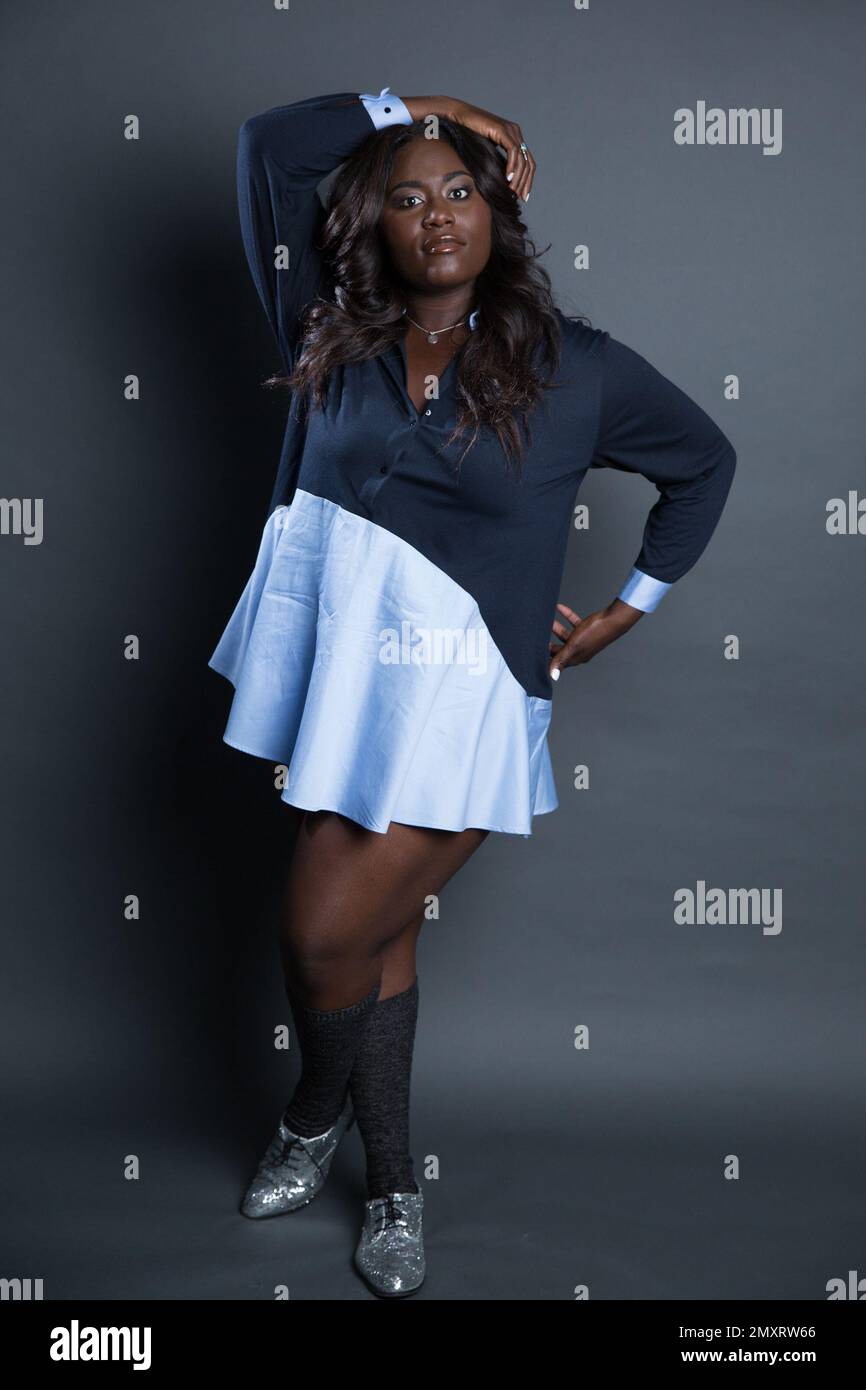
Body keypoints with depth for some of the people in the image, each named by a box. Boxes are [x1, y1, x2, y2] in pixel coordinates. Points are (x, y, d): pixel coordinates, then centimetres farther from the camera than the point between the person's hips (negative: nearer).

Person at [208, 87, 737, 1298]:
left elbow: (705, 461, 15)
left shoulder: (573, 365, 2)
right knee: (377, 926, 14)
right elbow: (267, 145, 11)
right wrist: (409, 108, 9)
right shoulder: (333, 333, 8)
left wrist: (634, 604, 13)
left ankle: (315, 1116, 32)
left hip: (455, 693, -3)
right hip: (330, 664, 3)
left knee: (330, 934, -4)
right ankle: (393, 1184, 35)